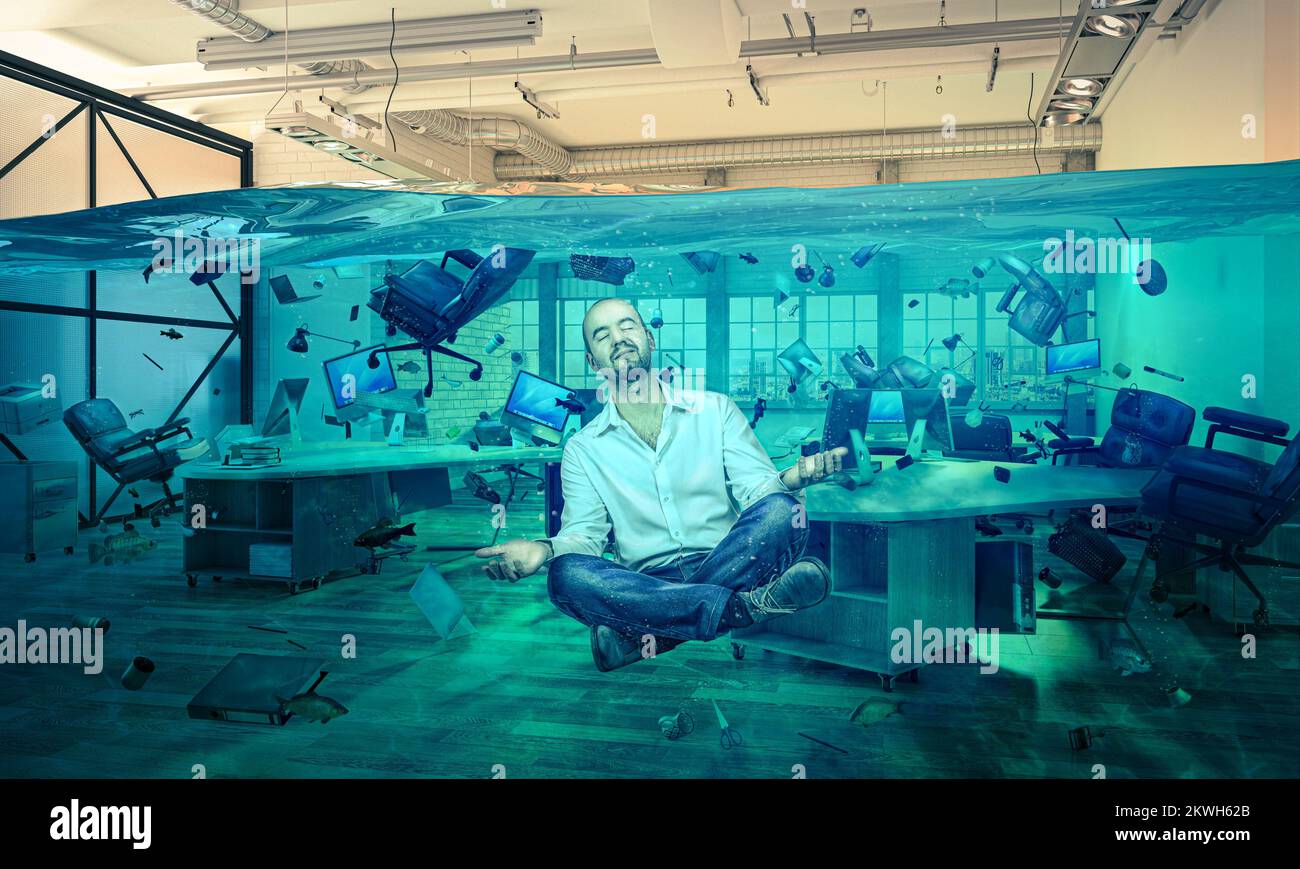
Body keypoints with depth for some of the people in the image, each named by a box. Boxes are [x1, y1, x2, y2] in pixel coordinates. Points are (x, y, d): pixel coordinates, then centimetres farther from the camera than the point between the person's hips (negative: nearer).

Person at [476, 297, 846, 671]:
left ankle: (648, 636, -29)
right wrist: (546, 549, -20)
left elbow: (757, 487, 3)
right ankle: (746, 607, -35)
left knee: (780, 510, -27)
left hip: (729, 565, 1)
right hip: (646, 584, 0)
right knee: (566, 575, -31)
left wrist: (790, 478, -22)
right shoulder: (582, 448, 12)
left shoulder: (715, 409, 11)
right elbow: (584, 532, 4)